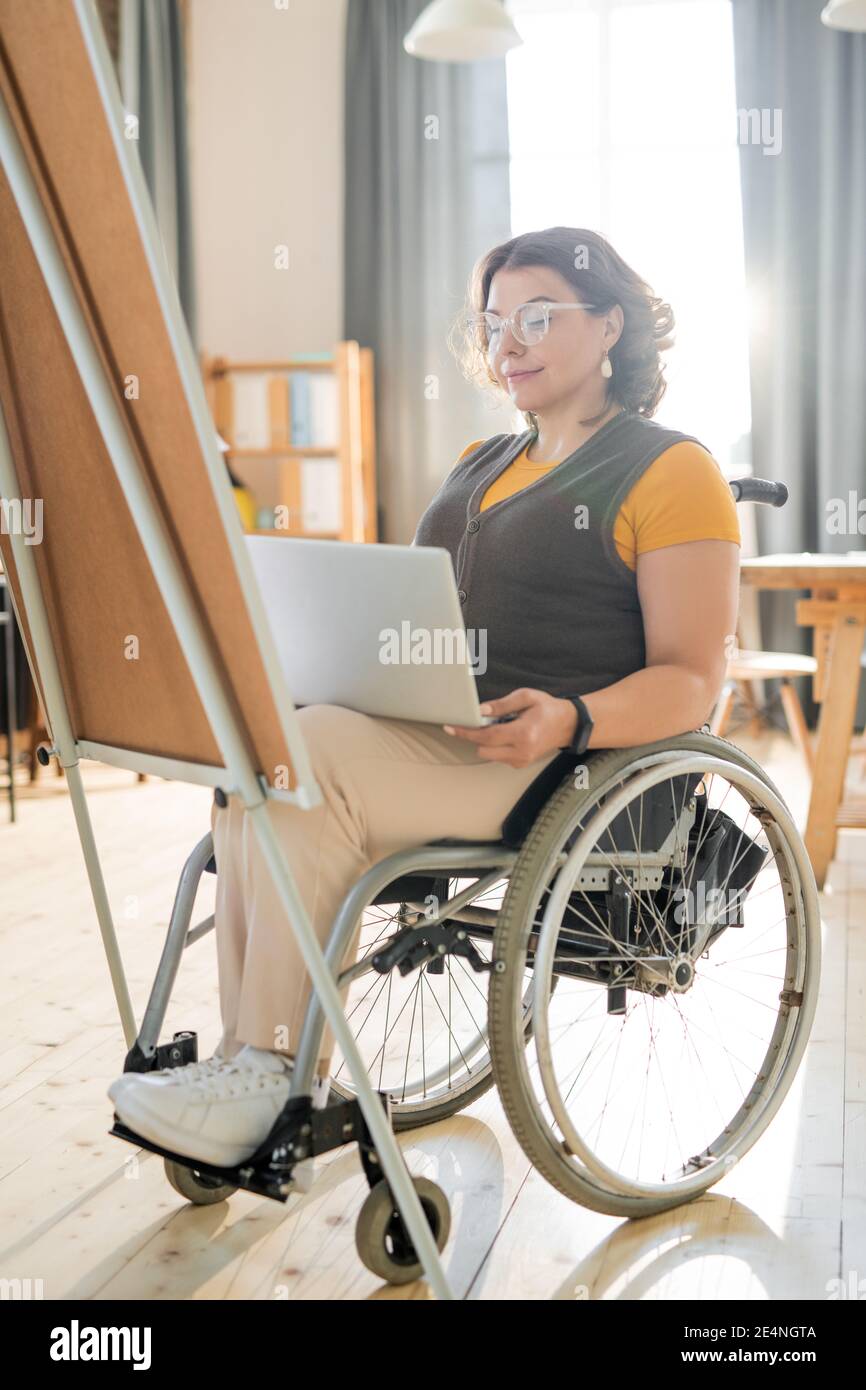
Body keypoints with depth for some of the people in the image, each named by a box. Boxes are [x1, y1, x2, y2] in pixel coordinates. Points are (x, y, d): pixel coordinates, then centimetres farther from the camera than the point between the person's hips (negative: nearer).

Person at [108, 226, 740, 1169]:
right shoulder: (478, 466, 24)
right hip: (435, 734, 7)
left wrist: (570, 720, -27)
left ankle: (272, 1076, -19)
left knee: (311, 754, -28)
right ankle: (254, 1063, -17)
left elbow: (689, 680, -8)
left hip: (571, 764, -7)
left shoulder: (671, 470, 0)